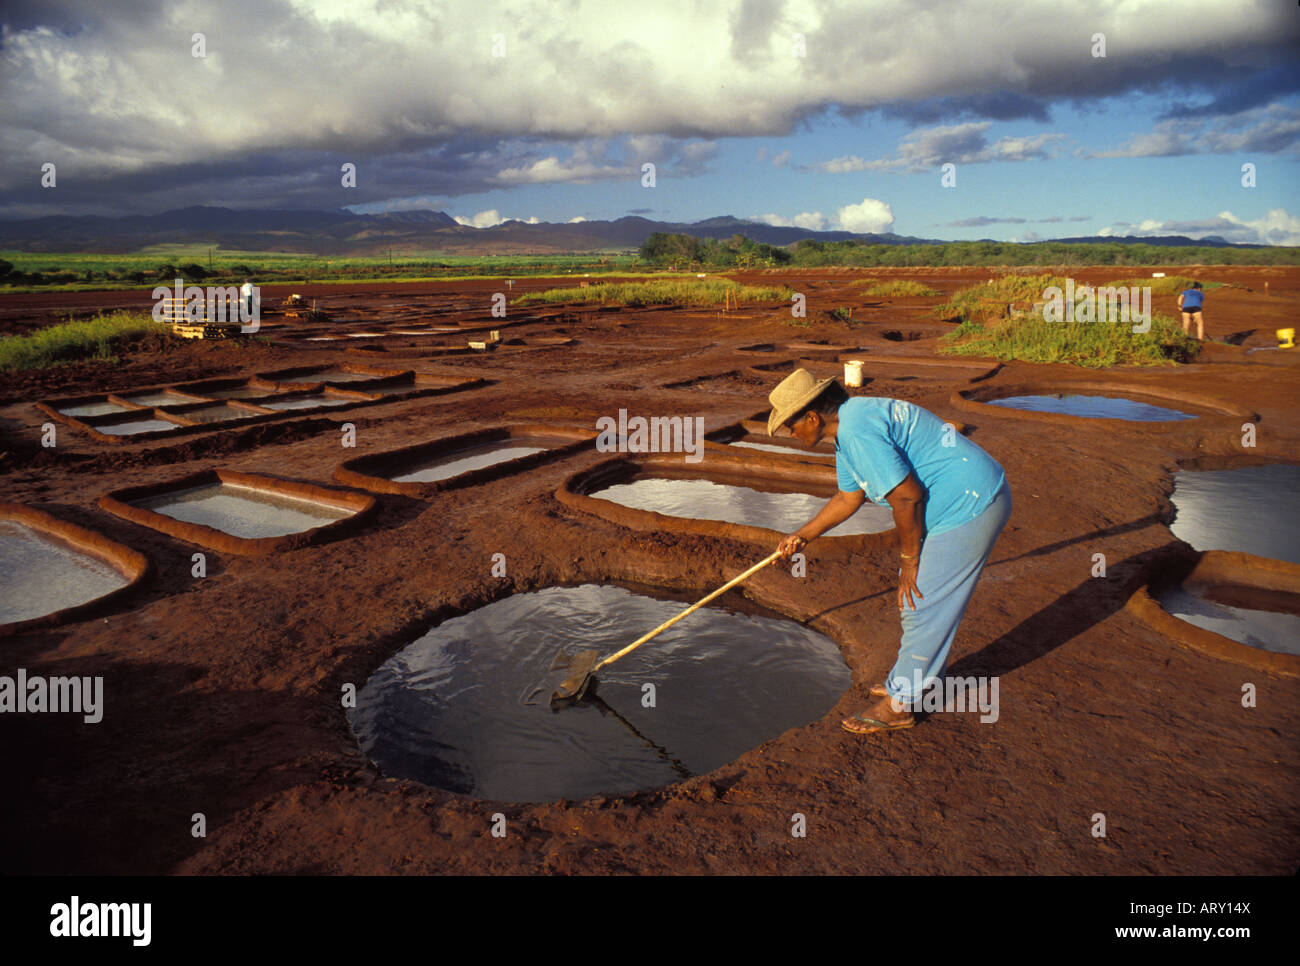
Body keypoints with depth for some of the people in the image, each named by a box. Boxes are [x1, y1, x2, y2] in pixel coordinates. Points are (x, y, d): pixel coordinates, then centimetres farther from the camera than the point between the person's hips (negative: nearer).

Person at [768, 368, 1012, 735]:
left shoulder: (858, 431, -23)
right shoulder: (848, 423, 12)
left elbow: (906, 496, -24)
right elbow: (848, 498, 23)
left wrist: (908, 560, -12)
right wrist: (802, 536, 28)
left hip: (969, 508, -10)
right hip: (969, 499, 10)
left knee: (922, 603, -1)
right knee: (918, 594, 20)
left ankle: (900, 704, 12)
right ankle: (920, 675, 38)